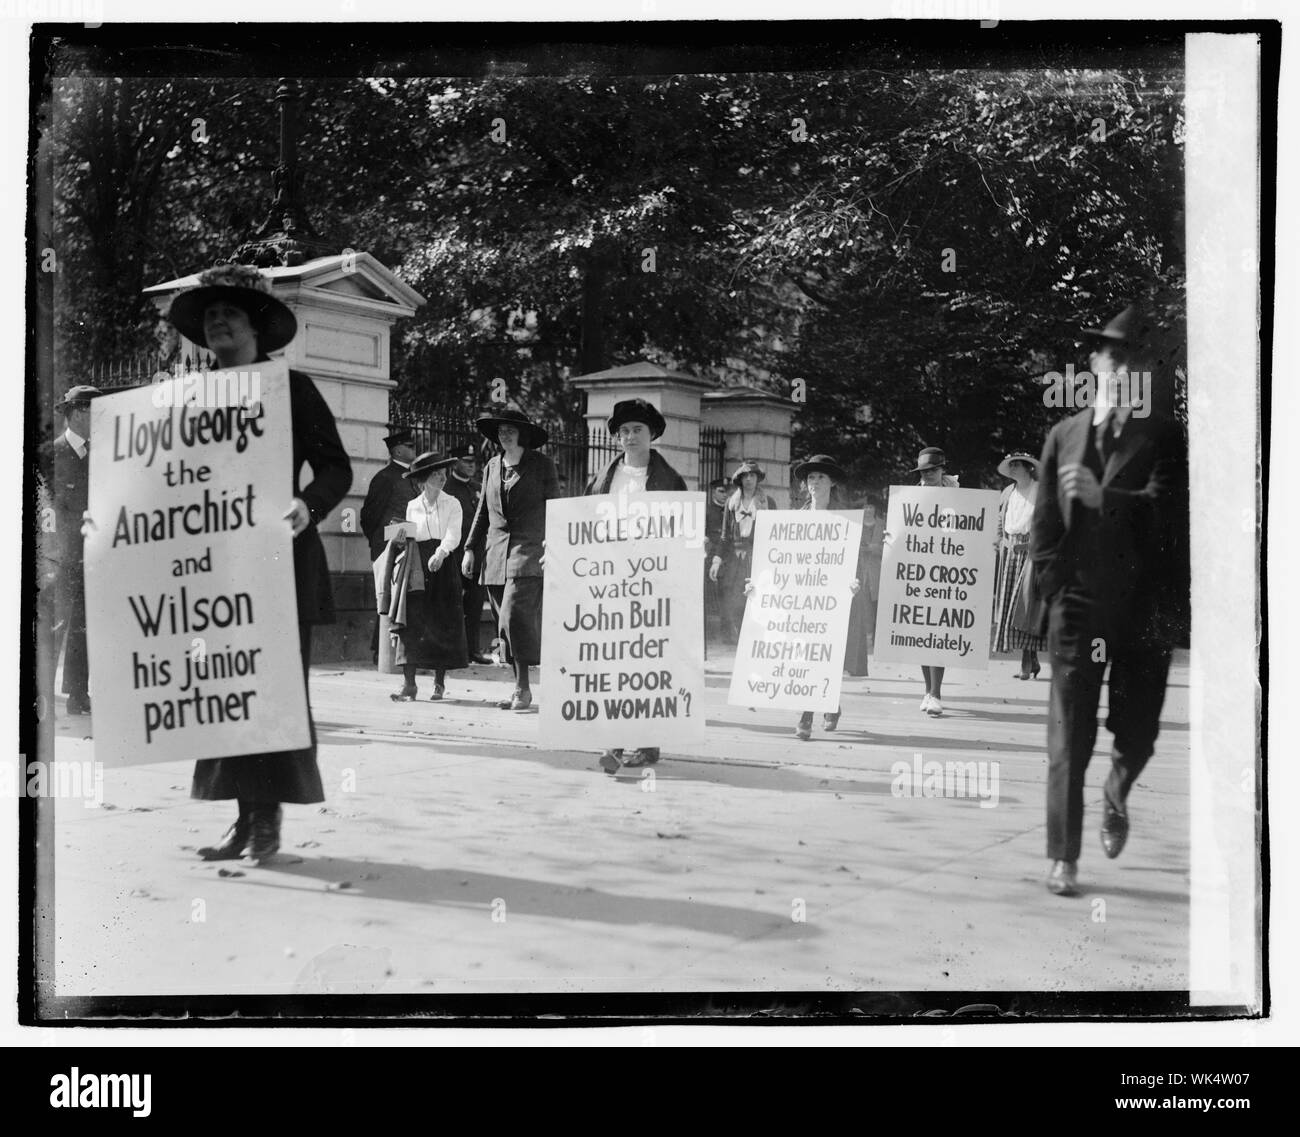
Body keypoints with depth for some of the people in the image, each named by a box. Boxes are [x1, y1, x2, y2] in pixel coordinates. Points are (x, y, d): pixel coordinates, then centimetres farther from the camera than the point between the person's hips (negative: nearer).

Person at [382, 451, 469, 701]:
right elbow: (410, 538, 15)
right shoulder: (412, 506, 11)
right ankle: (409, 683, -7)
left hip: (443, 566, -1)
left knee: (443, 623, 0)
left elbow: (453, 535, -10)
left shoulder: (452, 504, 3)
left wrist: (440, 553, -27)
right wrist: (400, 538, -8)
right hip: (416, 568, 1)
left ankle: (439, 682, 12)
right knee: (411, 623, -8)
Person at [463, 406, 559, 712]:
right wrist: (471, 548, 14)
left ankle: (523, 688, -13)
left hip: (528, 552, -5)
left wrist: (551, 543, -9)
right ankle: (519, 688, 12)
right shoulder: (492, 467, 16)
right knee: (506, 624, 5)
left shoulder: (542, 466, 2)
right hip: (495, 557, 5)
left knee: (514, 617, -18)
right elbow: (482, 512, 21)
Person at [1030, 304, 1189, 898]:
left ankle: (1116, 795, 40)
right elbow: (1043, 523, 10)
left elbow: (1165, 507, -13)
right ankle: (1063, 858, 3)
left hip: (1143, 609, -1)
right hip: (1078, 605, 1)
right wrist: (1056, 590, 2)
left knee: (1136, 730, 6)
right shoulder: (1063, 435, 10)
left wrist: (1101, 497, -25)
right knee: (1068, 737, -3)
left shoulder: (1164, 437, 2)